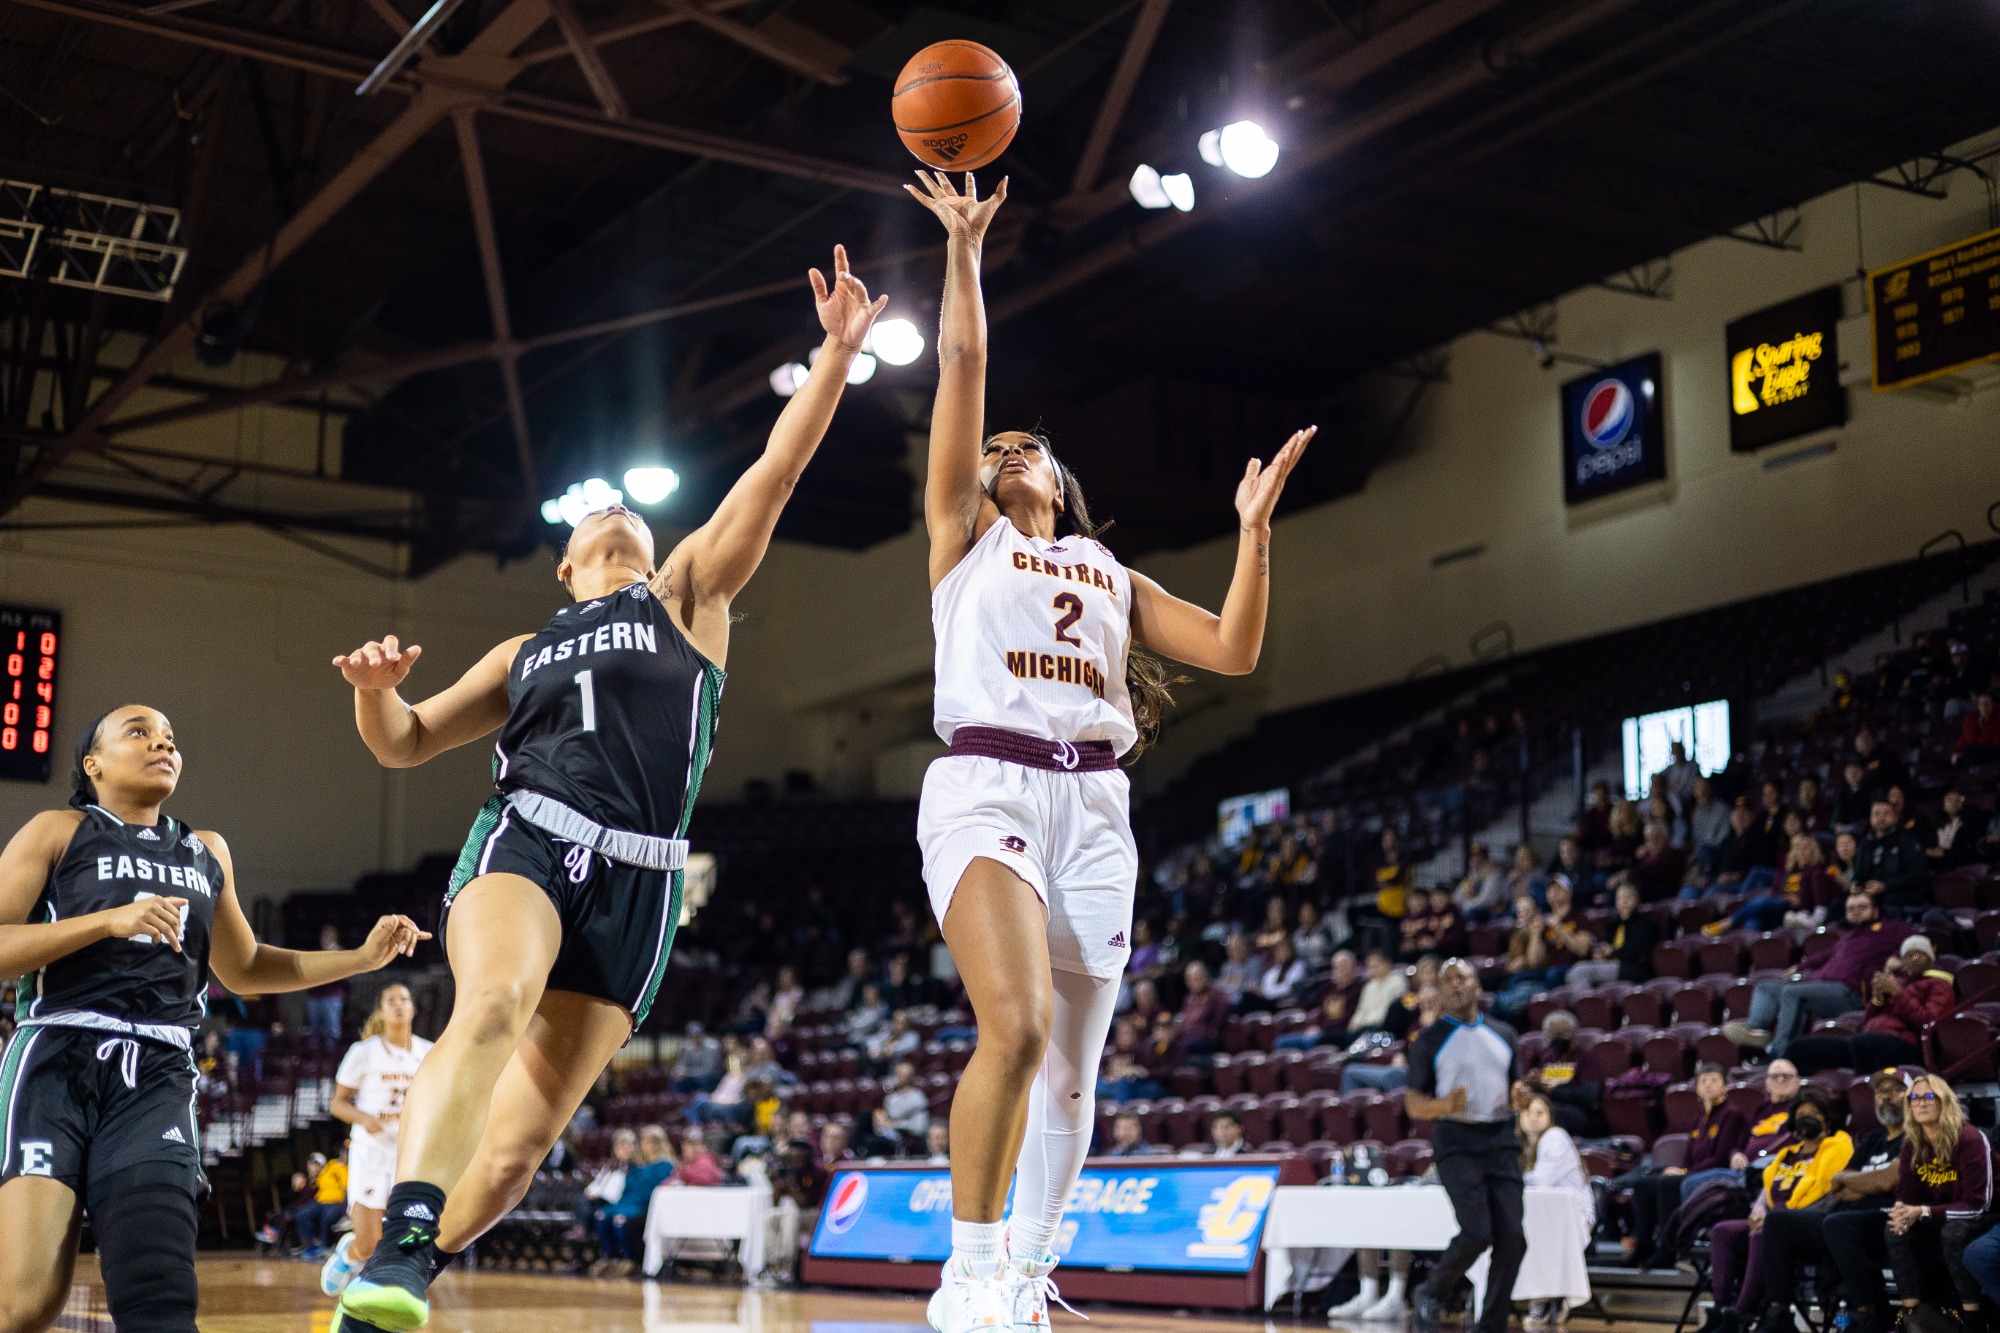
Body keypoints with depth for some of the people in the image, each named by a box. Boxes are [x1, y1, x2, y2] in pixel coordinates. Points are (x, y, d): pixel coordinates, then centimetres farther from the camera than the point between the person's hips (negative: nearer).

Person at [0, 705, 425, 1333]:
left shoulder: (207, 852, 24)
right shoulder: (57, 832, 9)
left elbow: (243, 969, 34)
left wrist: (364, 957, 23)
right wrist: (110, 919, -12)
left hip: (157, 1076, 4)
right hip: (55, 1060, -4)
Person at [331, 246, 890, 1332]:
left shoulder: (686, 596, 20)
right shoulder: (525, 652, 27)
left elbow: (776, 472, 9)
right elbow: (404, 744, 26)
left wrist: (837, 351, 0)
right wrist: (375, 687, 3)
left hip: (634, 884, 0)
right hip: (523, 839, 1)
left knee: (522, 1140, -4)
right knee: (492, 1006, -34)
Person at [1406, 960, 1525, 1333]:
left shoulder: (1503, 1034, 14)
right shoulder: (1429, 1040, 2)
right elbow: (1414, 1104, 1)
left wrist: (1519, 1098, -2)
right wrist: (1445, 1105, -19)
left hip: (1501, 1139, 4)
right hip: (1457, 1140, -4)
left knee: (1511, 1237, -4)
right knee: (1477, 1233, -17)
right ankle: (1430, 1295, 9)